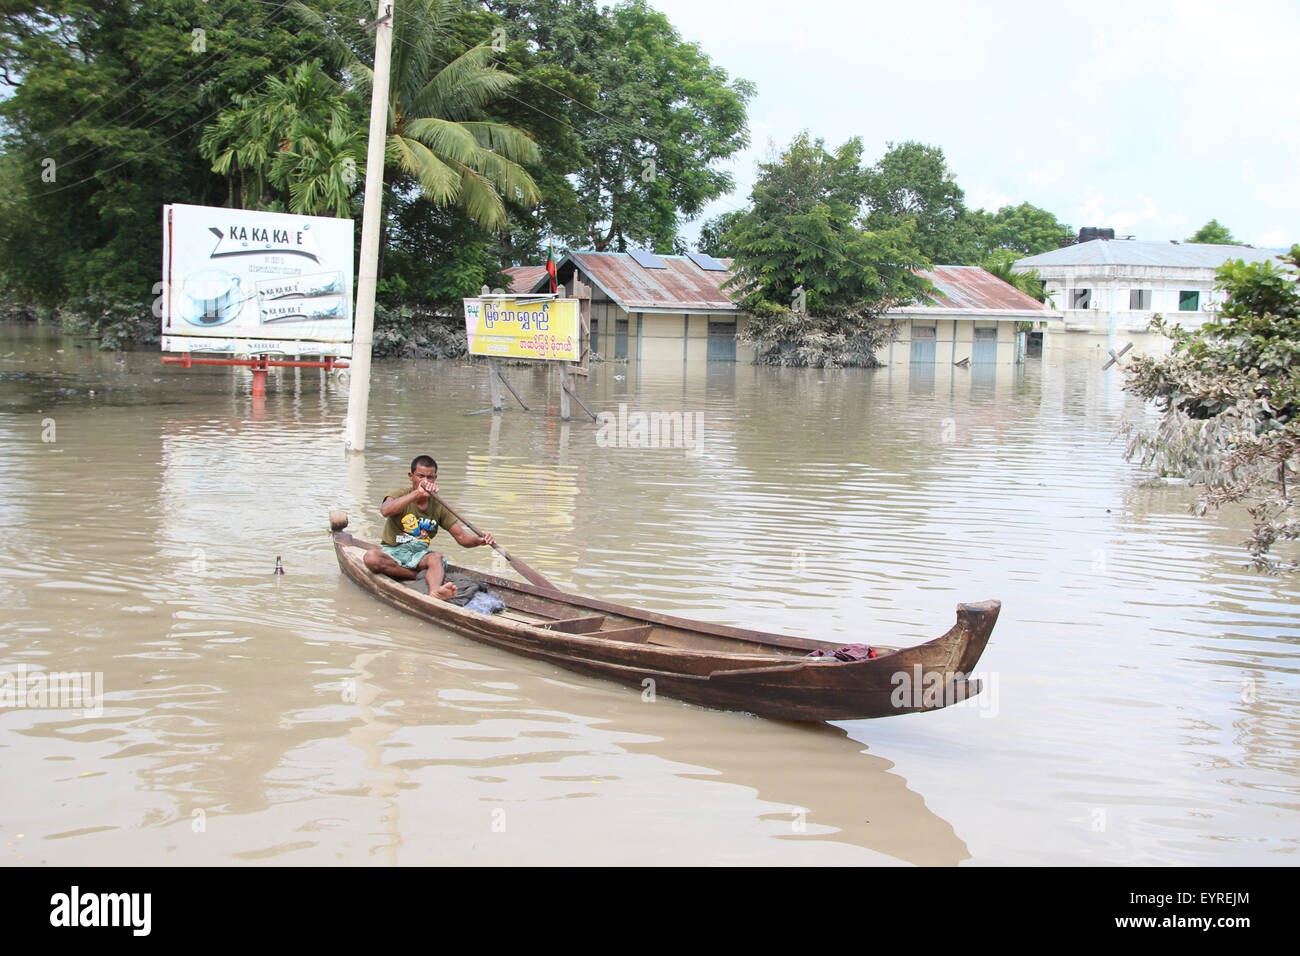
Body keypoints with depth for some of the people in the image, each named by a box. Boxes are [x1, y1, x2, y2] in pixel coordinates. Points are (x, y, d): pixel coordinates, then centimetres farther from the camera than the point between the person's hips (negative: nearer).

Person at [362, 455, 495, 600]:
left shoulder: (438, 507, 6)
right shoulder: (401, 495, -6)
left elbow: (461, 536, 3)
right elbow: (385, 510, -31)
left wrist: (479, 540, -21)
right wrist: (417, 493, -40)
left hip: (419, 555, 2)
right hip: (393, 551, -2)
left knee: (436, 557, -31)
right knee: (371, 557, -34)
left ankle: (435, 590, -64)